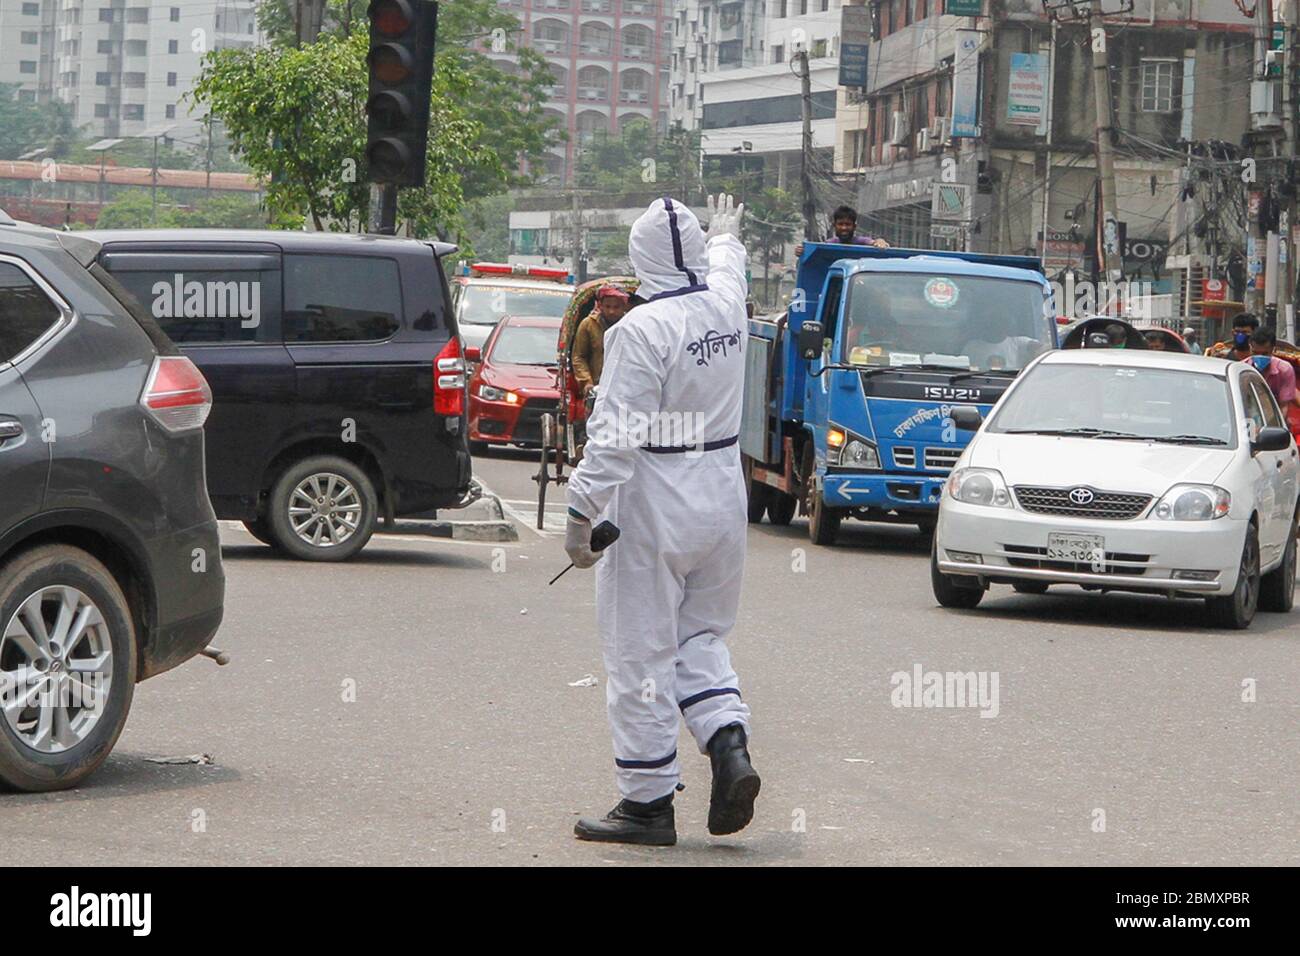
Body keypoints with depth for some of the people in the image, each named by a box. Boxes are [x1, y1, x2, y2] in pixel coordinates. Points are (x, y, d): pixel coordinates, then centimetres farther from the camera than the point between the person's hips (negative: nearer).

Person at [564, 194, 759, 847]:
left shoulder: (642, 329, -19)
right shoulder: (725, 305, 3)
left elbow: (616, 435, -22)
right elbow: (725, 266, 29)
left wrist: (582, 512, -17)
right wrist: (726, 236, 51)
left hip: (654, 509, -7)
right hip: (722, 499, 7)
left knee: (641, 652, 1)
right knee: (700, 635, 20)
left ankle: (647, 803, 5)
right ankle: (729, 744, -2)